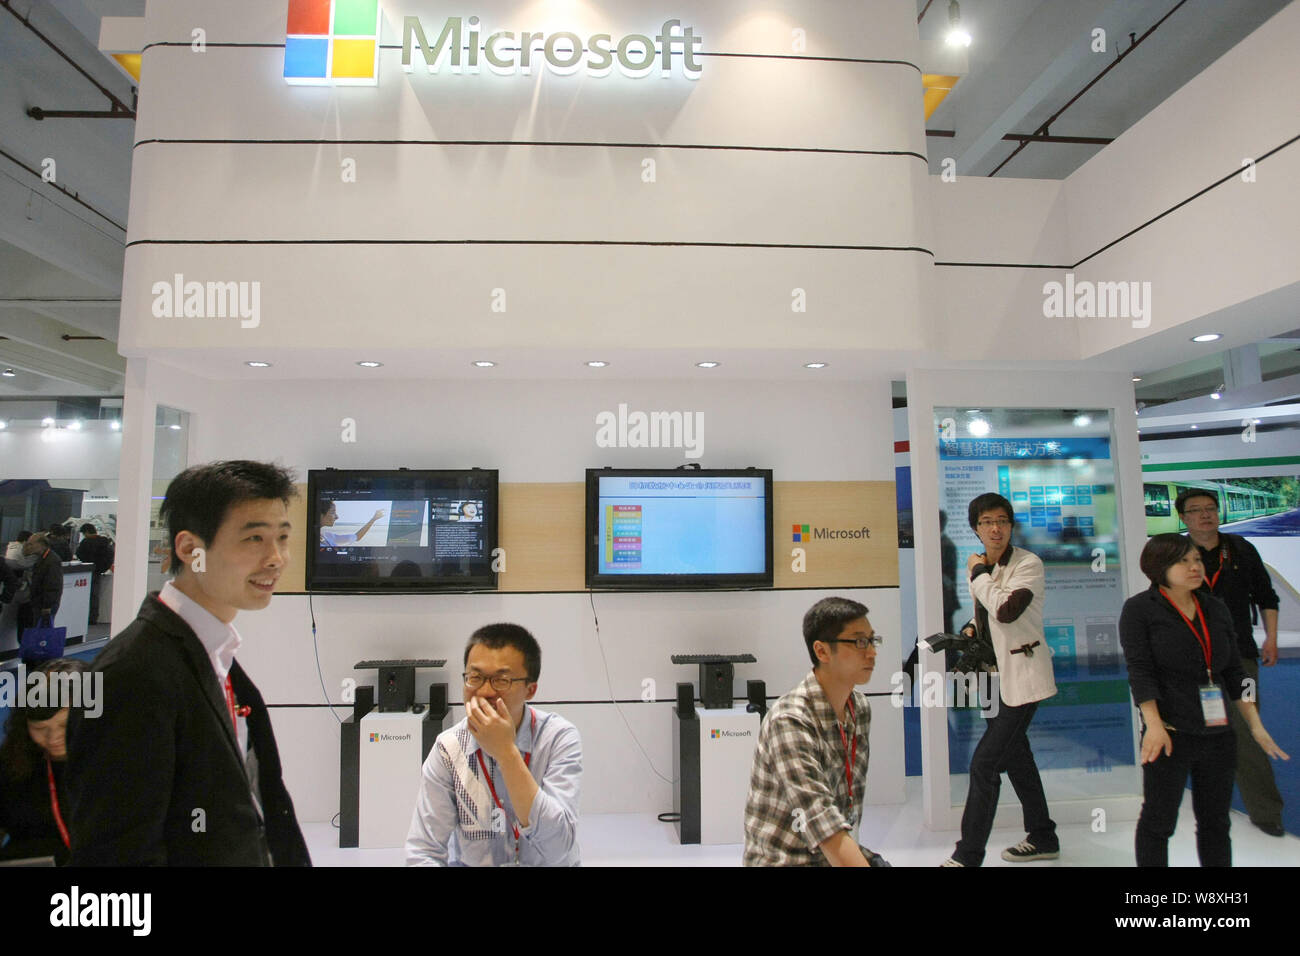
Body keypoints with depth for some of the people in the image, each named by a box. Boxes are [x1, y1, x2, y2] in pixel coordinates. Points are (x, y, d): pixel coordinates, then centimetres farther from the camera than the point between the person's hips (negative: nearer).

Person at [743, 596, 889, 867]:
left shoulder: (860, 708, 3)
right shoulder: (790, 721, -23)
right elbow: (825, 825, -30)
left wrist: (852, 851, 9)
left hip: (842, 852, 7)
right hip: (786, 858, -7)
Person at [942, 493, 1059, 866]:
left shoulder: (1028, 564, -14)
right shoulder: (980, 567, 6)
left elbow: (1005, 610, -30)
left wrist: (979, 574, -17)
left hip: (1023, 674, -8)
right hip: (999, 674, 8)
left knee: (984, 762, -9)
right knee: (1015, 756, 19)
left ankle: (967, 855, 0)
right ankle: (1043, 838, 37)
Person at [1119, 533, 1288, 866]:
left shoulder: (1216, 609, 10)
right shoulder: (1139, 609, -7)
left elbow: (1234, 673, 13)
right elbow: (1140, 670, -13)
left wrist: (1256, 726, 9)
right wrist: (1154, 725, -20)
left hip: (1218, 736, 6)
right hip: (1171, 735, -5)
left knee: (1215, 822, 15)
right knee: (1158, 821, 3)